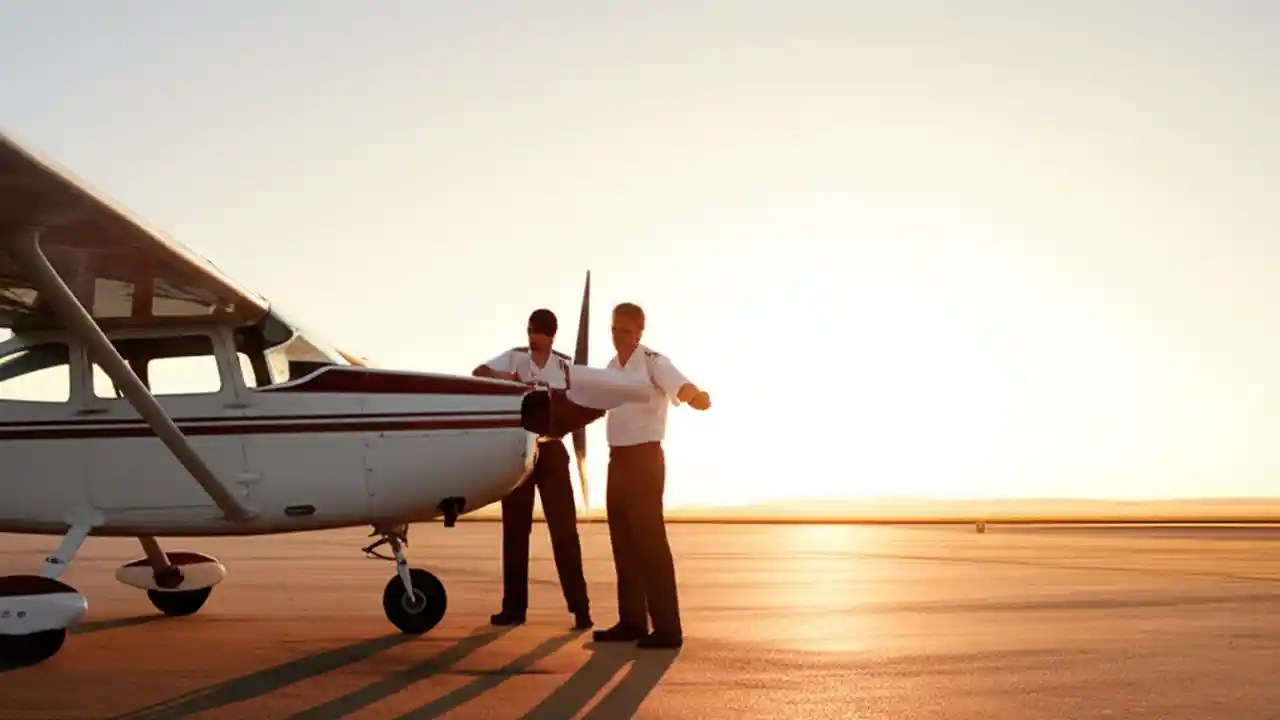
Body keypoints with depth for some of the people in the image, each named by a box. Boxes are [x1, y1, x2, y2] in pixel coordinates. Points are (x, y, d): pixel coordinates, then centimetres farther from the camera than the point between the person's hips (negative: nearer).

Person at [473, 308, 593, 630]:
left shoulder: (565, 365, 3)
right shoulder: (514, 357, 1)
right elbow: (478, 373, -6)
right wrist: (500, 376, -24)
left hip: (551, 450, -1)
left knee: (564, 528, -4)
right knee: (515, 529, 5)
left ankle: (580, 606, -2)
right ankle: (514, 606, 13)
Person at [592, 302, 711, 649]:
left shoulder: (653, 362, -13)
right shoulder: (612, 366, 12)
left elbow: (683, 387, -31)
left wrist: (697, 397, -52)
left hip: (644, 458, -8)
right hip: (618, 459, 8)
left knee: (650, 541, -7)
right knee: (624, 542, 12)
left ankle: (667, 628, -2)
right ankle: (631, 622, 21)